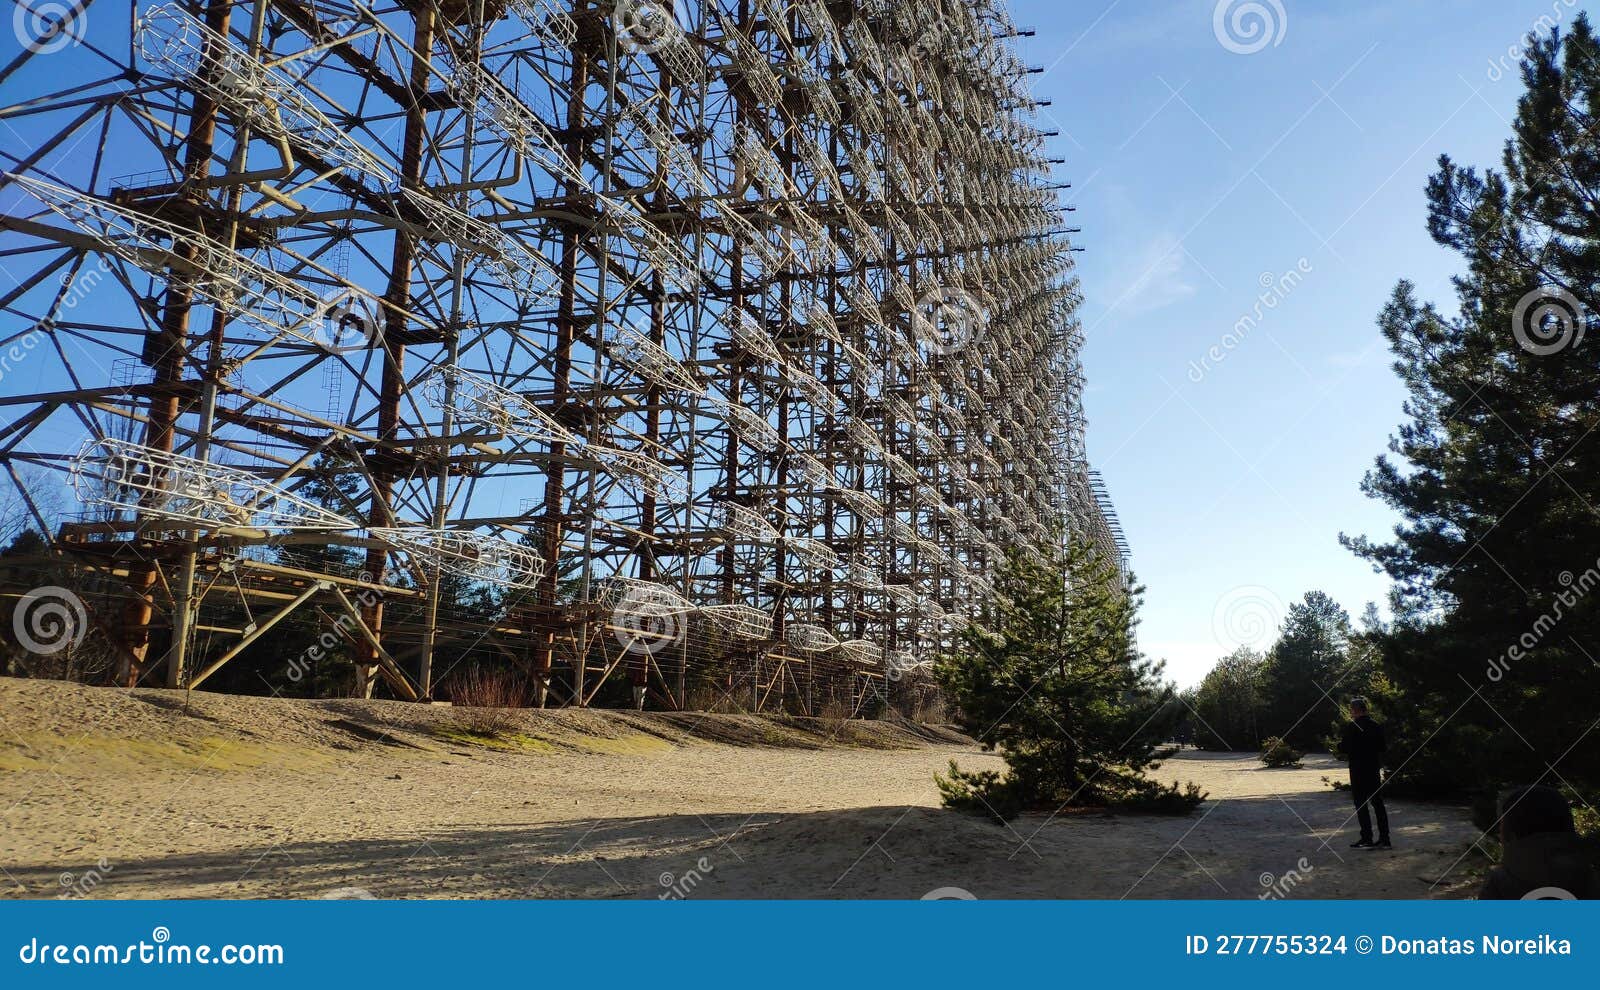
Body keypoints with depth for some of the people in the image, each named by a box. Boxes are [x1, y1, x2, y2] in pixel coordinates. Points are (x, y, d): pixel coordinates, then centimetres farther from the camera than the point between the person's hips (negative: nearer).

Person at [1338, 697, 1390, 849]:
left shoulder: (1351, 726, -14)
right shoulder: (1377, 725, 6)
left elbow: (1344, 748, -14)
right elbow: (1382, 747, 11)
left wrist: (1340, 743, 6)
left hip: (1358, 770, -6)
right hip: (1375, 769, 6)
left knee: (1361, 805, 0)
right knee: (1378, 803, 11)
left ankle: (1367, 839, -2)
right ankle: (1384, 839, 11)